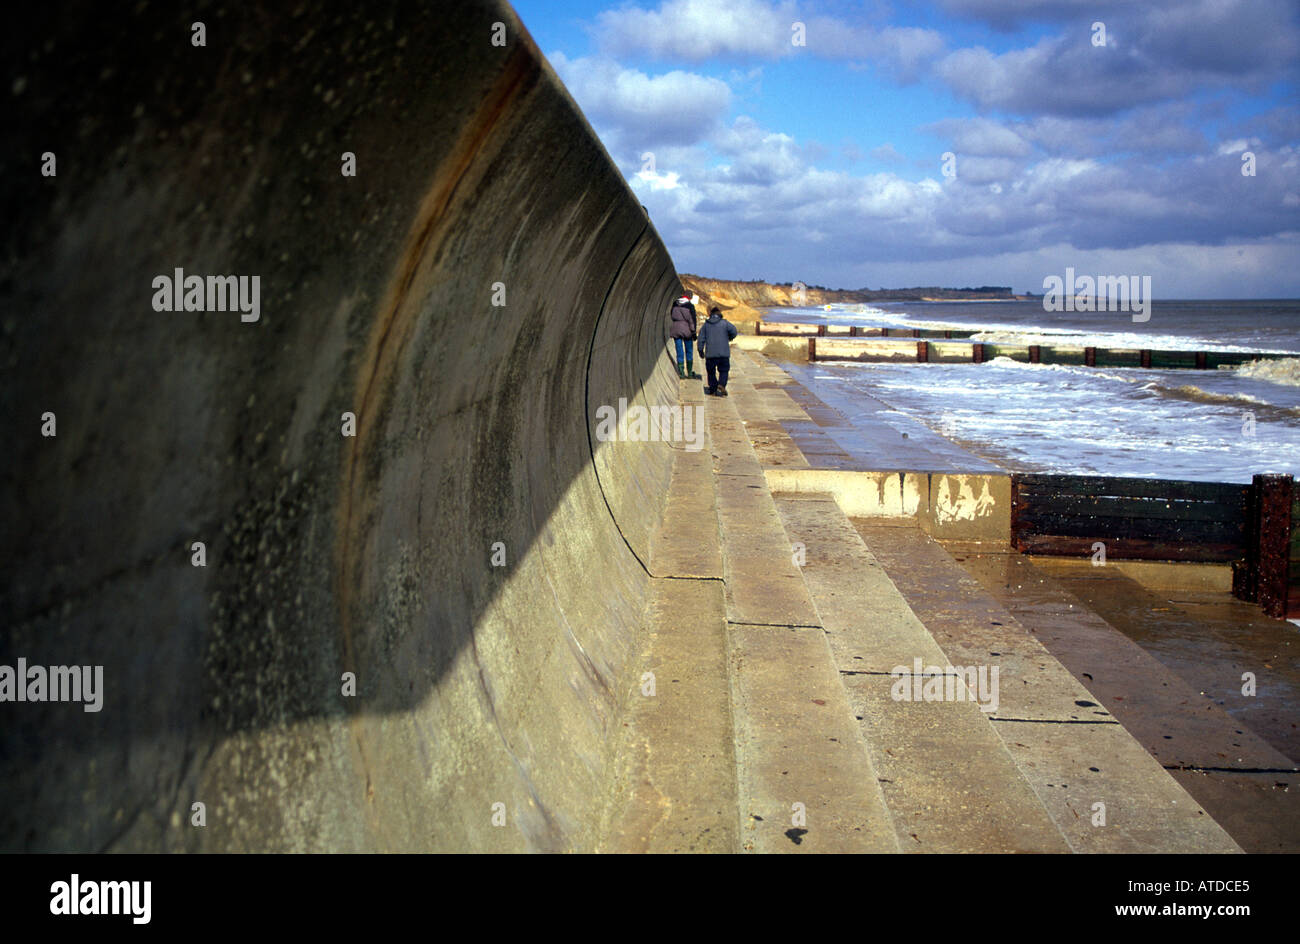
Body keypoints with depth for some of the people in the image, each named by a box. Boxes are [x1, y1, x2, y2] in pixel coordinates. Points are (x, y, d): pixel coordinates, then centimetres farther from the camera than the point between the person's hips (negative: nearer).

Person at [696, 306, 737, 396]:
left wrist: (701, 350, 13)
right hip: (723, 352, -2)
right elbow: (733, 331, -10)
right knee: (724, 370, 7)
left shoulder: (706, 324, 8)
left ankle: (713, 390, 11)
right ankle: (721, 385, -17)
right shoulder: (724, 323, 2)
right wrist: (729, 338, 9)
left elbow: (701, 338, 6)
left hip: (710, 353, 2)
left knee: (711, 372, 11)